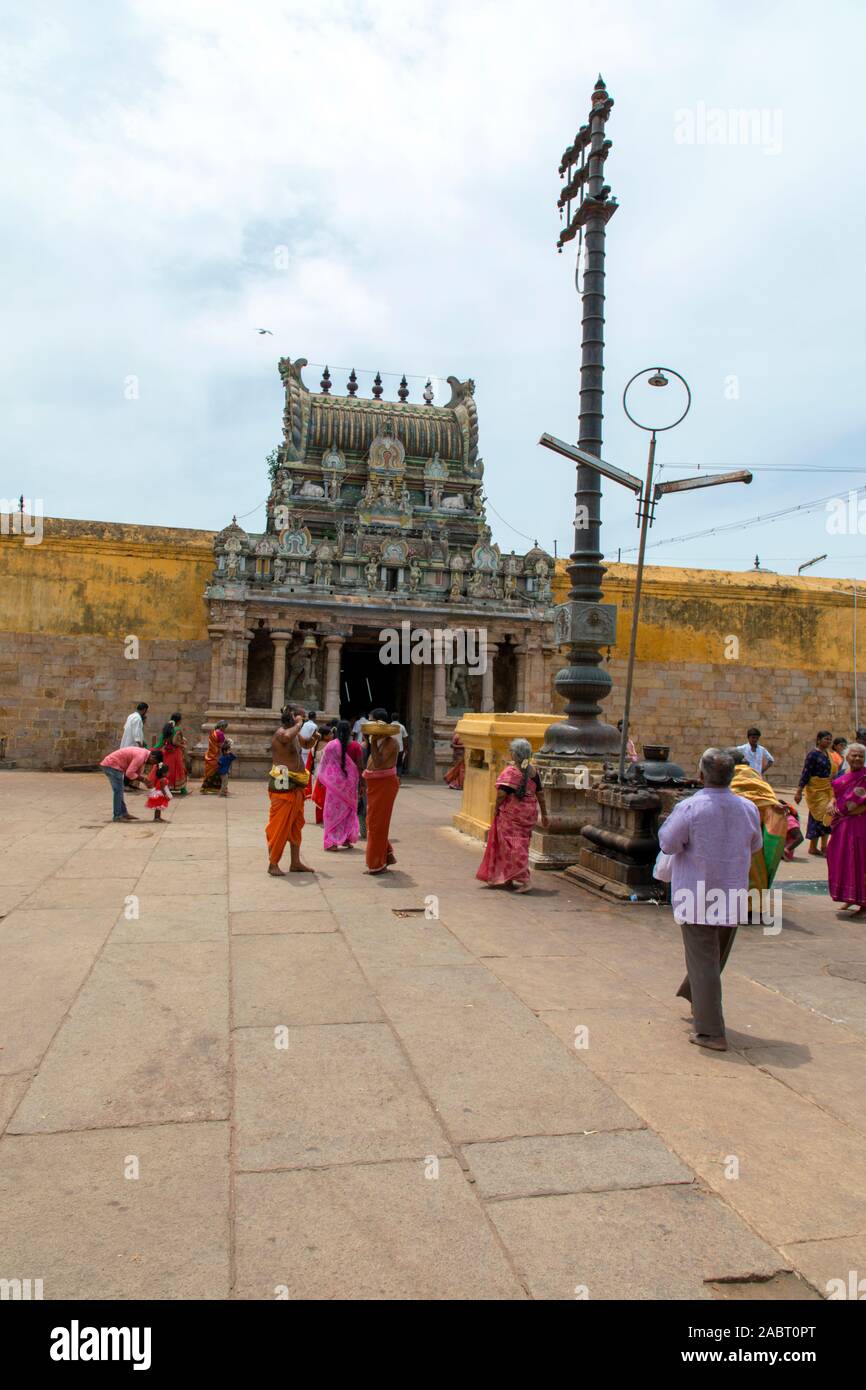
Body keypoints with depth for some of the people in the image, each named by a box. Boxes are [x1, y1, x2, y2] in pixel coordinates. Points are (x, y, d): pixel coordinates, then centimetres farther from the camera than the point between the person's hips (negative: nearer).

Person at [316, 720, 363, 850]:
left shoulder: (331, 745, -8)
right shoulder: (355, 745, -4)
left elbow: (324, 764, -3)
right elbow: (359, 765, -1)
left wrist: (321, 779, 8)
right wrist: (360, 781, 8)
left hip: (334, 780, -2)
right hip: (350, 781, 2)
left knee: (333, 809, 5)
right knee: (349, 808, 15)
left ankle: (332, 841, 2)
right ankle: (347, 839, 18)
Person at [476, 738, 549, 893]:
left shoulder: (510, 772, -16)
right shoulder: (533, 771, 2)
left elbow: (502, 794, -19)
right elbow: (540, 793, 6)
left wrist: (496, 809, -3)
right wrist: (544, 814, 14)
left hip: (511, 813, -6)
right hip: (529, 814, 7)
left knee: (513, 846, 0)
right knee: (521, 844, 17)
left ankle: (524, 881, -9)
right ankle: (508, 878, 29)